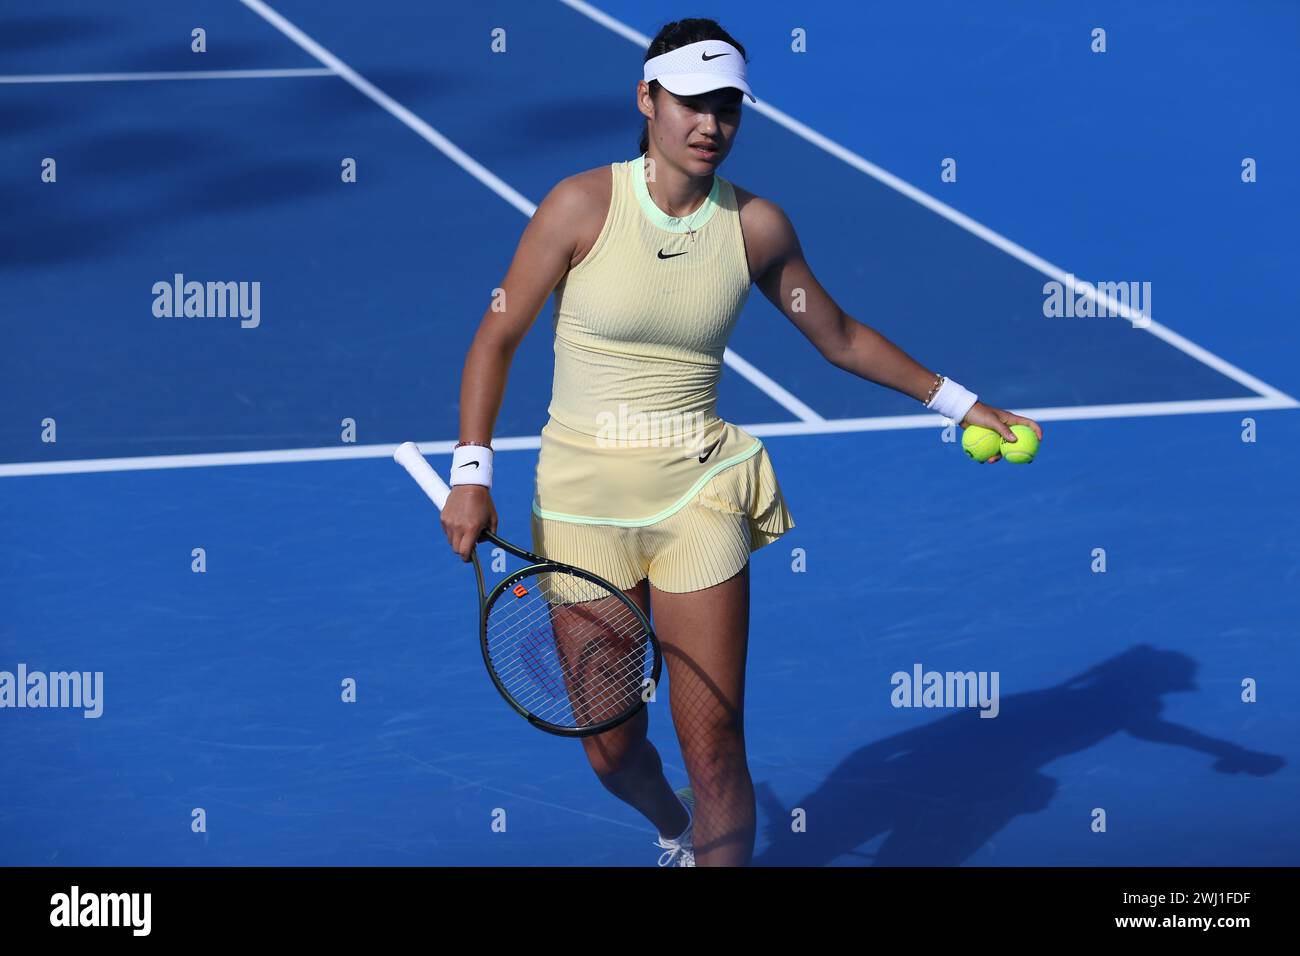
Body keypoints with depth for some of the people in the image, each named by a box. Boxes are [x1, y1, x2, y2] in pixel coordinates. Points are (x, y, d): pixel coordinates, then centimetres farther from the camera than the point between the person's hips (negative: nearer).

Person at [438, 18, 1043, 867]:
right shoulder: (583, 205, -9)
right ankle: (675, 832, 42)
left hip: (698, 490, 1)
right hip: (581, 492, -1)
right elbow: (497, 338, -3)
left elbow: (844, 341, 12)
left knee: (715, 748, -7)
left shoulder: (757, 225, -2)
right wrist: (473, 473, -11)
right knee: (611, 750, 8)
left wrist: (959, 402, 10)